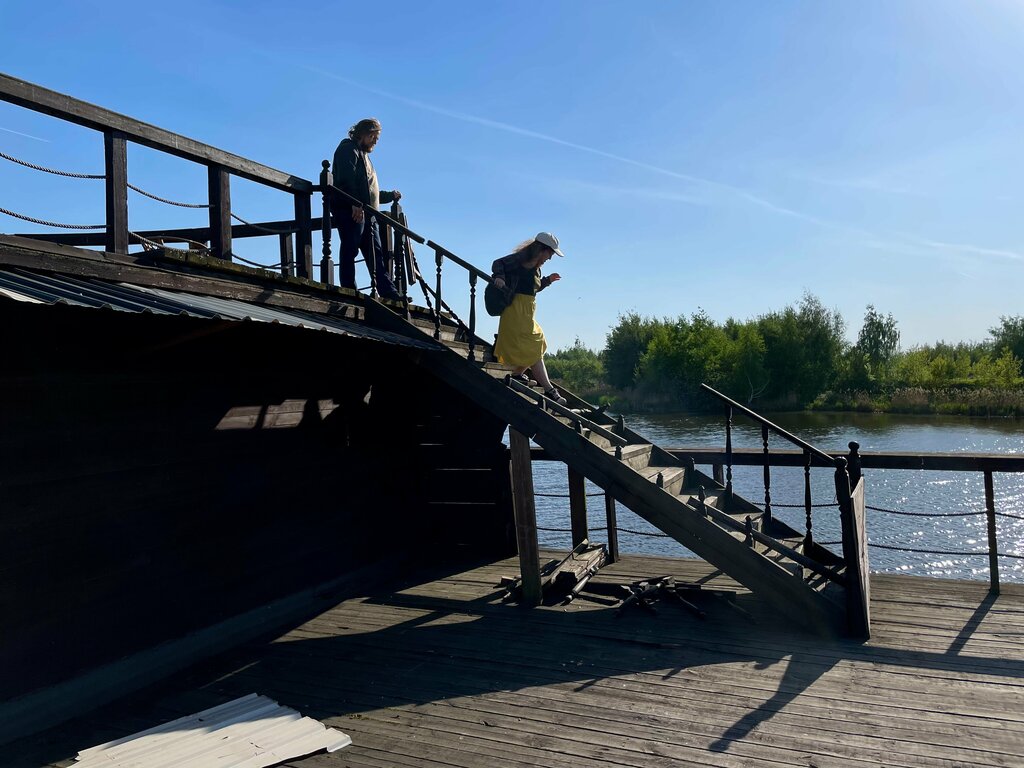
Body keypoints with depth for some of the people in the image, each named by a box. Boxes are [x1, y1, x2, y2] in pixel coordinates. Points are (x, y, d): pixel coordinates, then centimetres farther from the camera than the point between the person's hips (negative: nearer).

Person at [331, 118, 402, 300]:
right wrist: (355, 203, -25)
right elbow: (346, 178, -15)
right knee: (349, 249, -12)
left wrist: (390, 195, 31)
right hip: (350, 210, -10)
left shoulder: (363, 155, 34)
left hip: (367, 214, 10)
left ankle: (390, 294, -3)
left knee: (376, 255, 2)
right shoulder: (348, 148, 4)